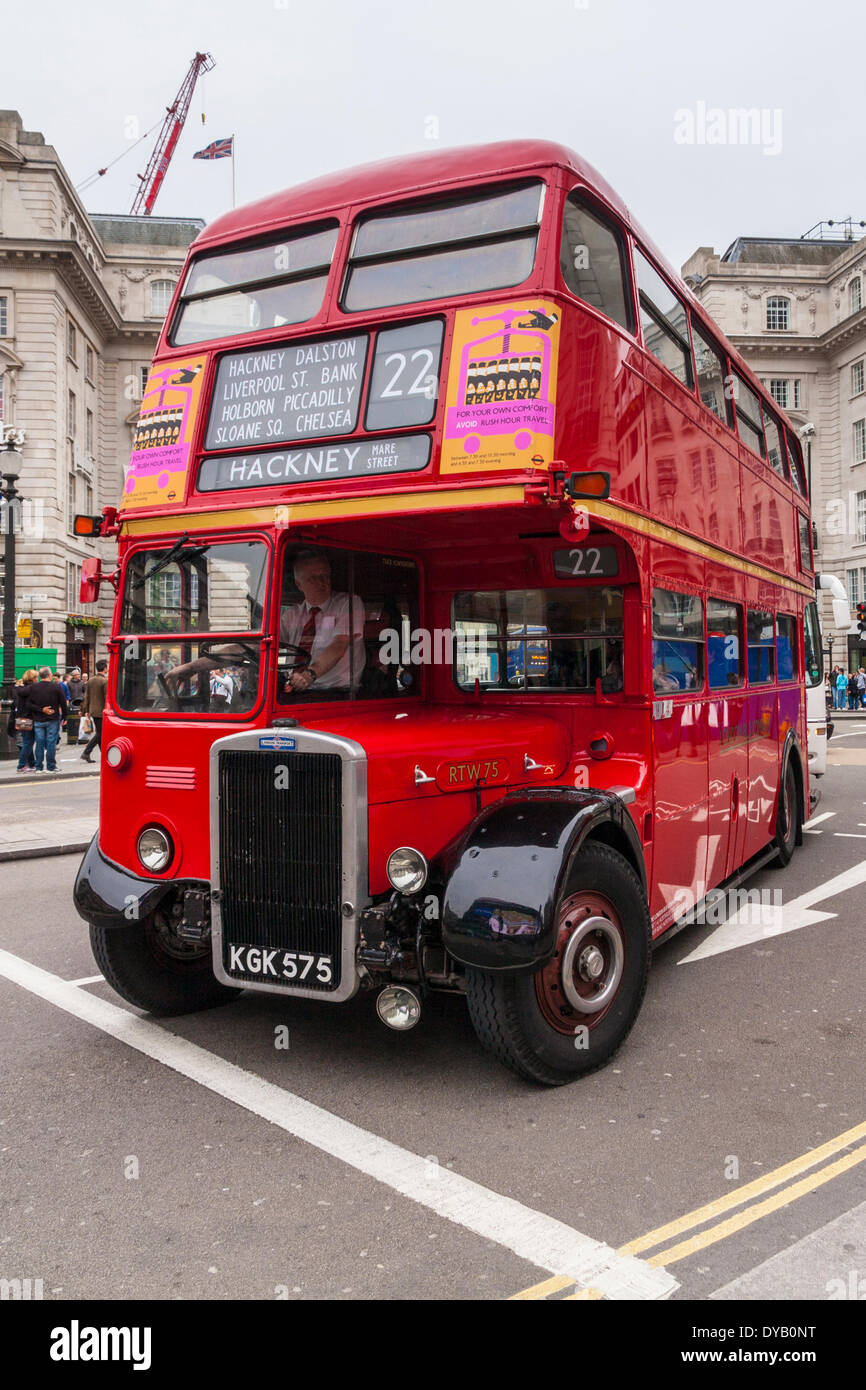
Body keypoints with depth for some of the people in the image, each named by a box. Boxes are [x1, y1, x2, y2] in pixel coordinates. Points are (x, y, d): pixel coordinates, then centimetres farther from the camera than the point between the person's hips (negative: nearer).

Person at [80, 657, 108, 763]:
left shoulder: (90, 680, 9)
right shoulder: (105, 681, -14)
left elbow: (86, 697, 12)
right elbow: (107, 698, -16)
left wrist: (86, 710, 17)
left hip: (93, 711, 8)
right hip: (102, 711, -8)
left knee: (99, 732, 15)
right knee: (100, 734, -2)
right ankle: (86, 753, -9)